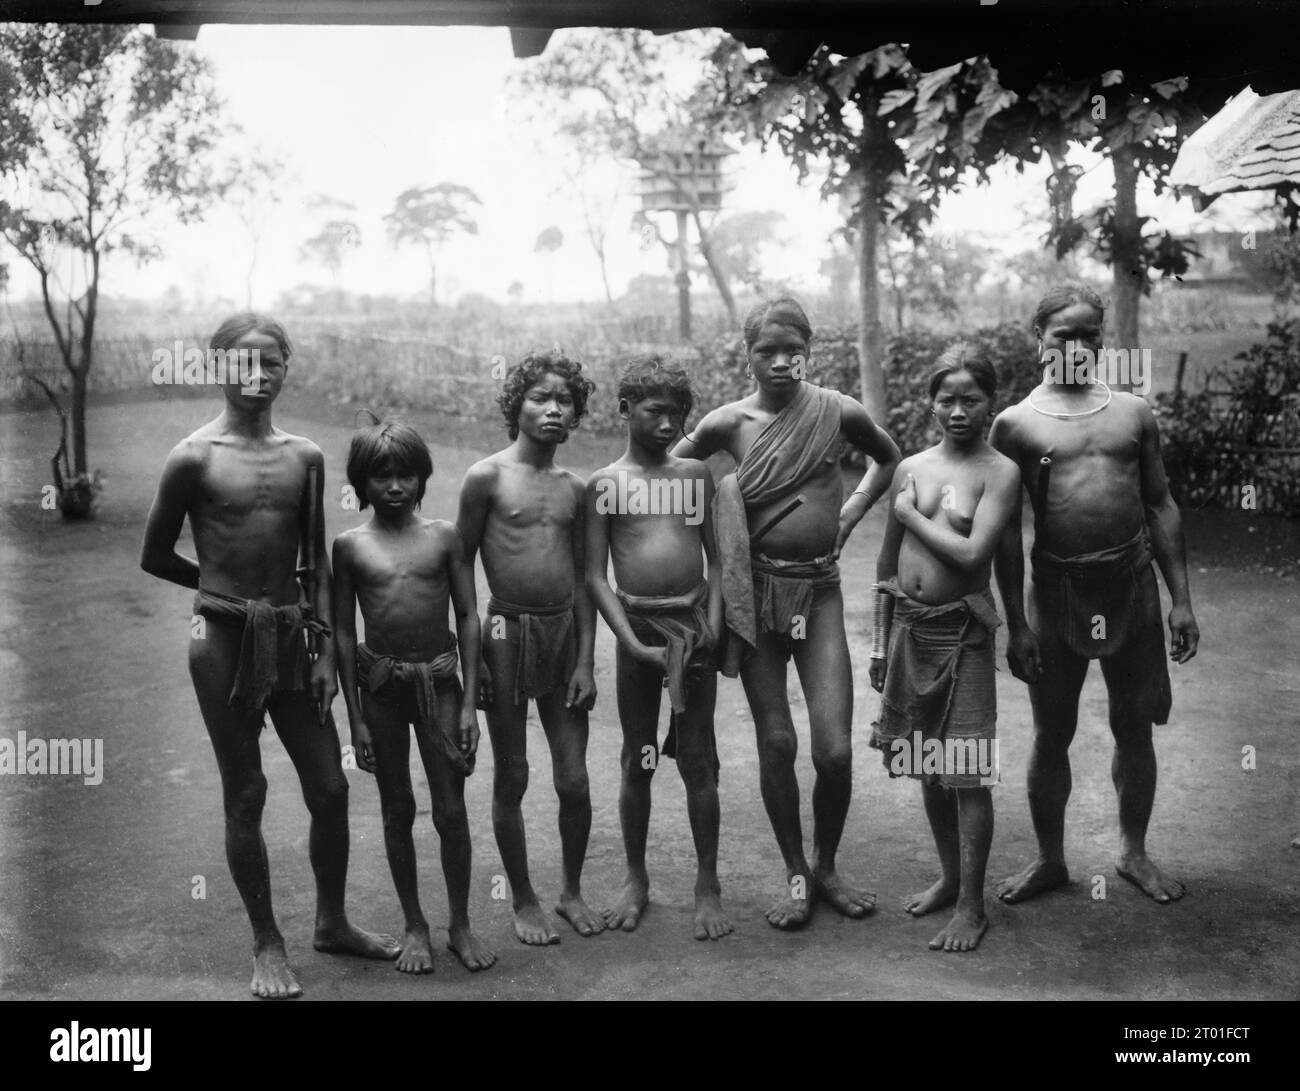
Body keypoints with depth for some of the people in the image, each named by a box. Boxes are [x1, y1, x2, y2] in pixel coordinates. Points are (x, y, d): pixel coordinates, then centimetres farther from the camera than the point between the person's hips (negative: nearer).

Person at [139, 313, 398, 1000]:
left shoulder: (304, 457, 5)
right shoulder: (194, 457, -7)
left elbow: (317, 561, 9)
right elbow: (155, 557, 3)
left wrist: (326, 649, 3)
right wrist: (228, 586, 8)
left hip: (290, 639, 4)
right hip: (223, 640, -4)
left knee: (329, 789, 7)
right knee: (245, 796, 4)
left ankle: (331, 923, 27)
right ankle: (267, 945, 19)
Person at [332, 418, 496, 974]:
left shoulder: (444, 536, 1)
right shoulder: (350, 546, 1)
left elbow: (468, 617, 2)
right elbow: (343, 632, 2)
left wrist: (469, 702, -3)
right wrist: (355, 717, -1)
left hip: (439, 679, 0)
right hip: (380, 682, 0)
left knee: (451, 809, 2)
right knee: (397, 810, 10)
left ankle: (460, 925, 18)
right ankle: (414, 926, 23)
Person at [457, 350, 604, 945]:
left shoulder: (575, 488, 7)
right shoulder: (487, 477, -6)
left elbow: (582, 578, 9)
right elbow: (460, 570, -3)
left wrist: (586, 659, 3)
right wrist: (471, 655, -6)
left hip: (565, 634, 4)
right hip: (507, 634, -3)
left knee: (575, 781, 5)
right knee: (511, 778, 7)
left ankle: (572, 891, 26)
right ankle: (523, 900, 23)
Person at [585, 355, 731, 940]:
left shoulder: (695, 474, 8)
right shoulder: (605, 484, 2)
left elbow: (716, 557, 11)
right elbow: (595, 575, -1)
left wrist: (712, 623, -4)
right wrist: (632, 641, -10)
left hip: (694, 624, 1)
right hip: (636, 627, -1)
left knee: (697, 761, 4)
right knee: (637, 761, 9)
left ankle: (708, 885, 15)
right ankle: (636, 880, 24)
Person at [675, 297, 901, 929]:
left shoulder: (838, 412, -1)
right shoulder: (728, 423, -2)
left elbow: (889, 459, 19)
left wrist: (852, 510, 8)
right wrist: (715, 516, 4)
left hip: (819, 590, 0)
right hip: (756, 589, 0)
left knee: (835, 750, -5)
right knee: (776, 743, 4)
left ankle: (826, 867, 21)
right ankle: (795, 875, 22)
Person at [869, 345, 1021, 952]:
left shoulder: (1000, 472, -7)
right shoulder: (911, 468, 7)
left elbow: (972, 554, -20)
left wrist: (910, 514, -8)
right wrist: (881, 641, 14)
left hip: (963, 631, -5)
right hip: (910, 627, 5)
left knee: (967, 774, -1)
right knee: (927, 768, 15)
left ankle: (971, 905, 11)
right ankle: (949, 878, 32)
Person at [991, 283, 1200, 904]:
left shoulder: (1133, 413, 8)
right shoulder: (1016, 423, 0)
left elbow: (1160, 506, 9)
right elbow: (1006, 532, -1)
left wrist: (1181, 602, 5)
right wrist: (1015, 624, -5)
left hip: (1133, 584, 2)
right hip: (1057, 589, -2)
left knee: (1134, 728, 11)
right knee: (1052, 735, 8)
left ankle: (1134, 852, 30)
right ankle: (1050, 860, 24)